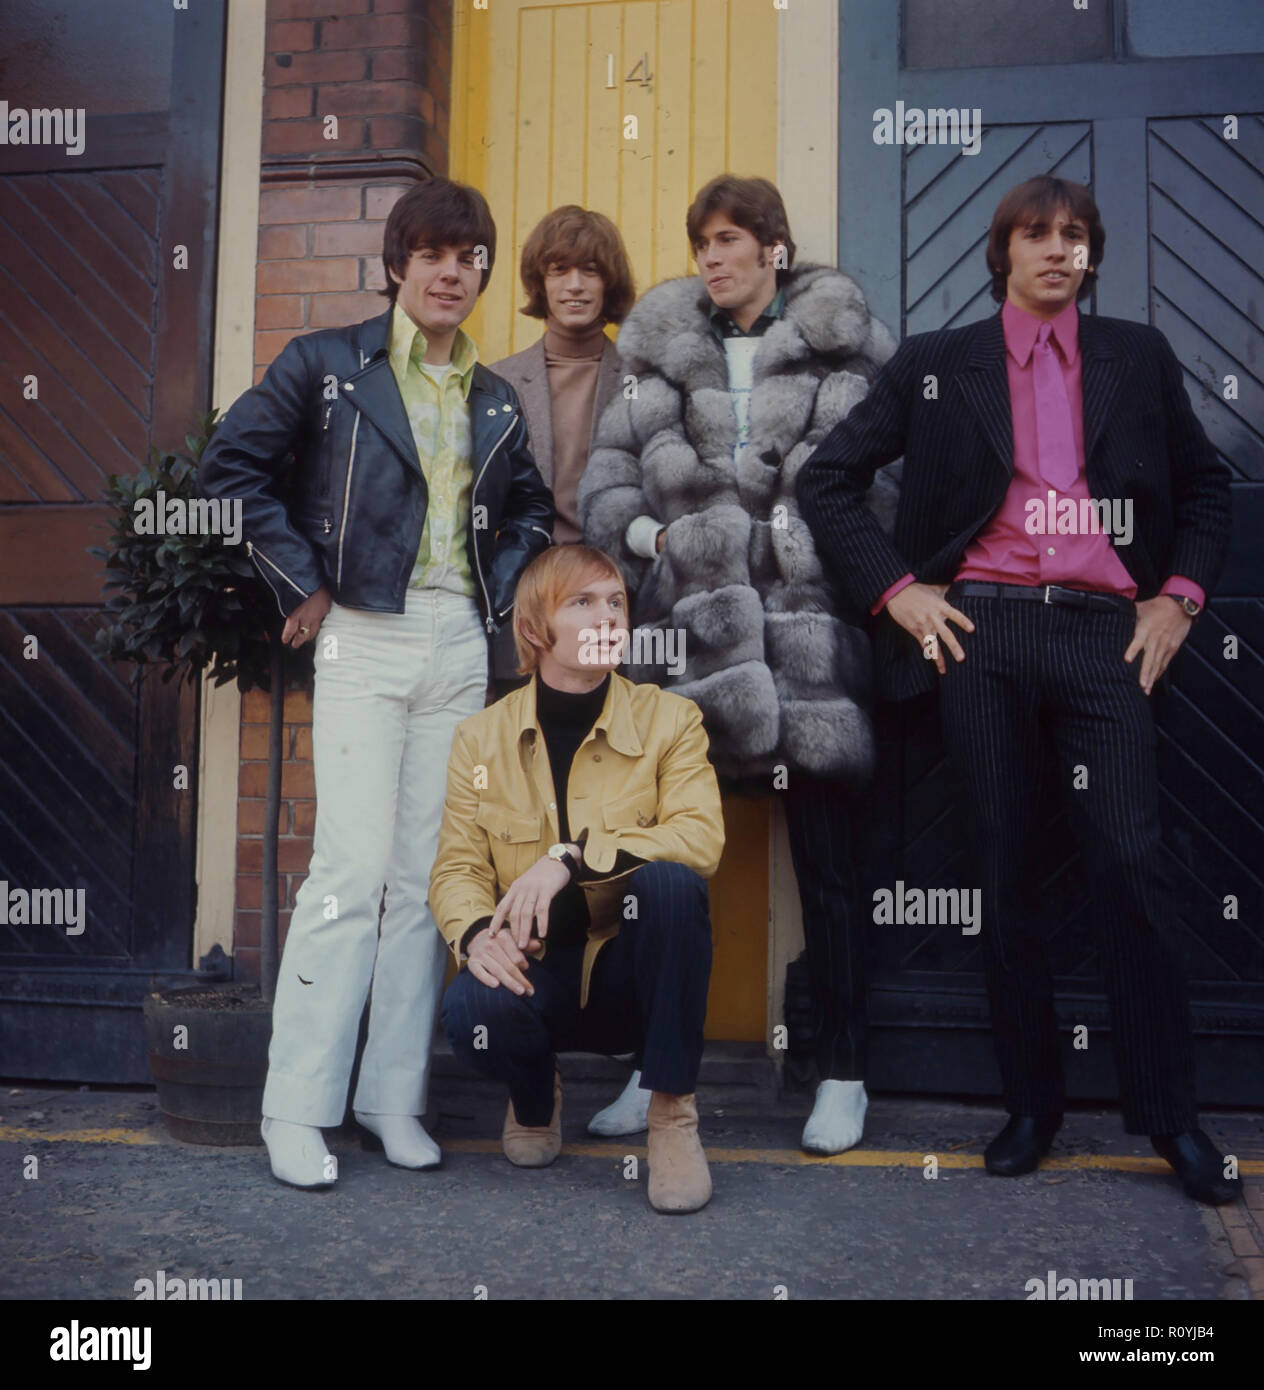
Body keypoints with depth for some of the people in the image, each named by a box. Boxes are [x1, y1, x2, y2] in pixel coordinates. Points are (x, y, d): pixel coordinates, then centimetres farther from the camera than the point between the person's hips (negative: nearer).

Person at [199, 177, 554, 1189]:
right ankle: (297, 1110, 3)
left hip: (459, 646, 5)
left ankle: (394, 1098, 15)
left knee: (429, 876, 4)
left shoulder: (496, 401, 15)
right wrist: (303, 581, -5)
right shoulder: (327, 365, 2)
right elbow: (233, 462, 0)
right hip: (363, 640, -4)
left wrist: (500, 593, 9)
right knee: (353, 869, -9)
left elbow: (530, 509, 26)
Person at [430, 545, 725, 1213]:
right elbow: (456, 866, 0)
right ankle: (536, 1096, 8)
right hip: (536, 970, 1)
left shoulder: (670, 719, -2)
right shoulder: (480, 738, 3)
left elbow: (700, 836, -18)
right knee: (470, 1009, -32)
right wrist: (476, 931, -24)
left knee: (669, 879, -32)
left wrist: (573, 857, -30)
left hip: (633, 970, 0)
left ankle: (673, 1109, -14)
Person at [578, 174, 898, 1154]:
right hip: (693, 632, 3)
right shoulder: (661, 348, 14)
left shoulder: (841, 345, 7)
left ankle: (845, 1072, 16)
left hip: (810, 635, -2)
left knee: (827, 859, 2)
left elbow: (883, 474, -2)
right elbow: (605, 485, 10)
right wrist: (658, 538, -6)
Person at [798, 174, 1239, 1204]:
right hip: (980, 631, 0)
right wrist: (897, 589, 2)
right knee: (1005, 868, 3)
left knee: (1130, 861, -8)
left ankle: (1169, 1112, 7)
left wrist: (1180, 594, 8)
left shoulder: (1140, 357, 16)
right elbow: (828, 479, 11)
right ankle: (1032, 1102, 16)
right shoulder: (936, 364, 11)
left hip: (1104, 632, 0)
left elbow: (1206, 487, 22)